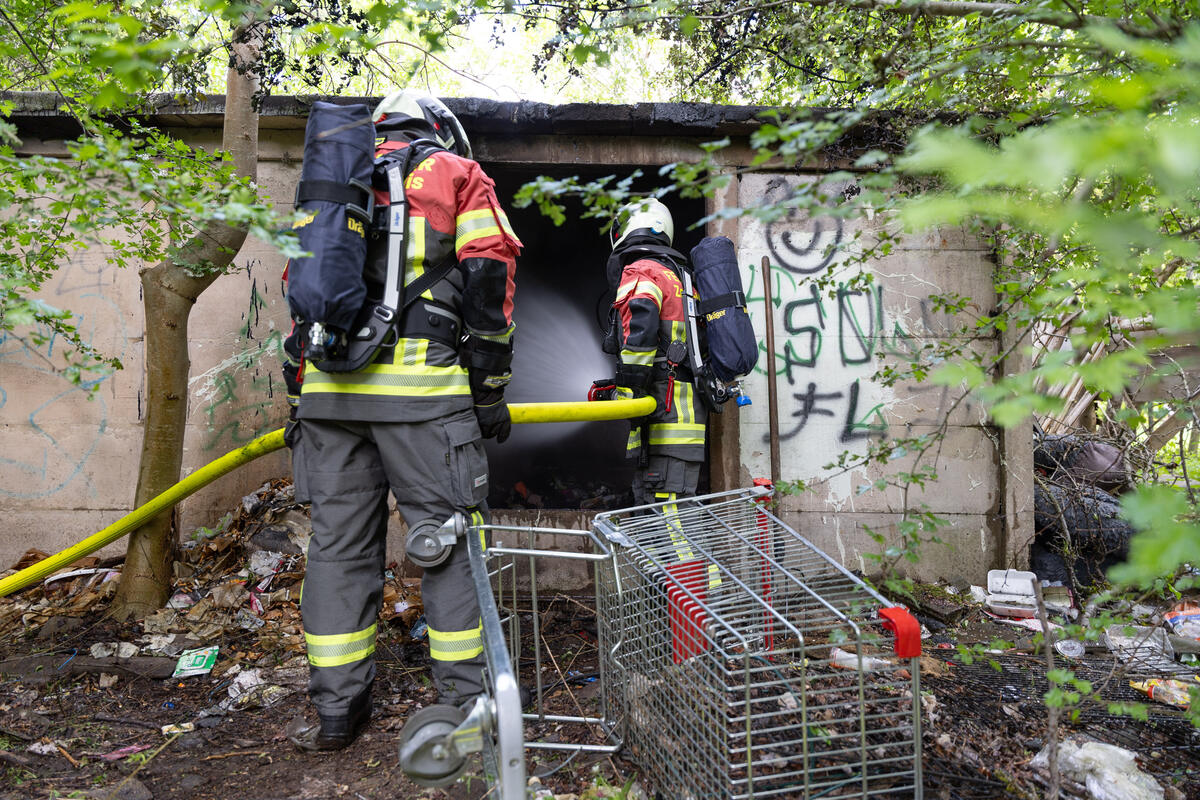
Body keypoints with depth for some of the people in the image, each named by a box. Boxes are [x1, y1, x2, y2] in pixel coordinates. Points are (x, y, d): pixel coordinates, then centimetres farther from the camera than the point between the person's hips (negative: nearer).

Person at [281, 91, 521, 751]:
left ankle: (336, 710, 17)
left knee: (338, 543, 9)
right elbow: (489, 281, 1)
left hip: (327, 385, 5)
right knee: (448, 538, 2)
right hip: (422, 386, -4)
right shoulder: (459, 173, 14)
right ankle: (468, 702, 10)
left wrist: (300, 394, 24)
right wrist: (490, 392, 2)